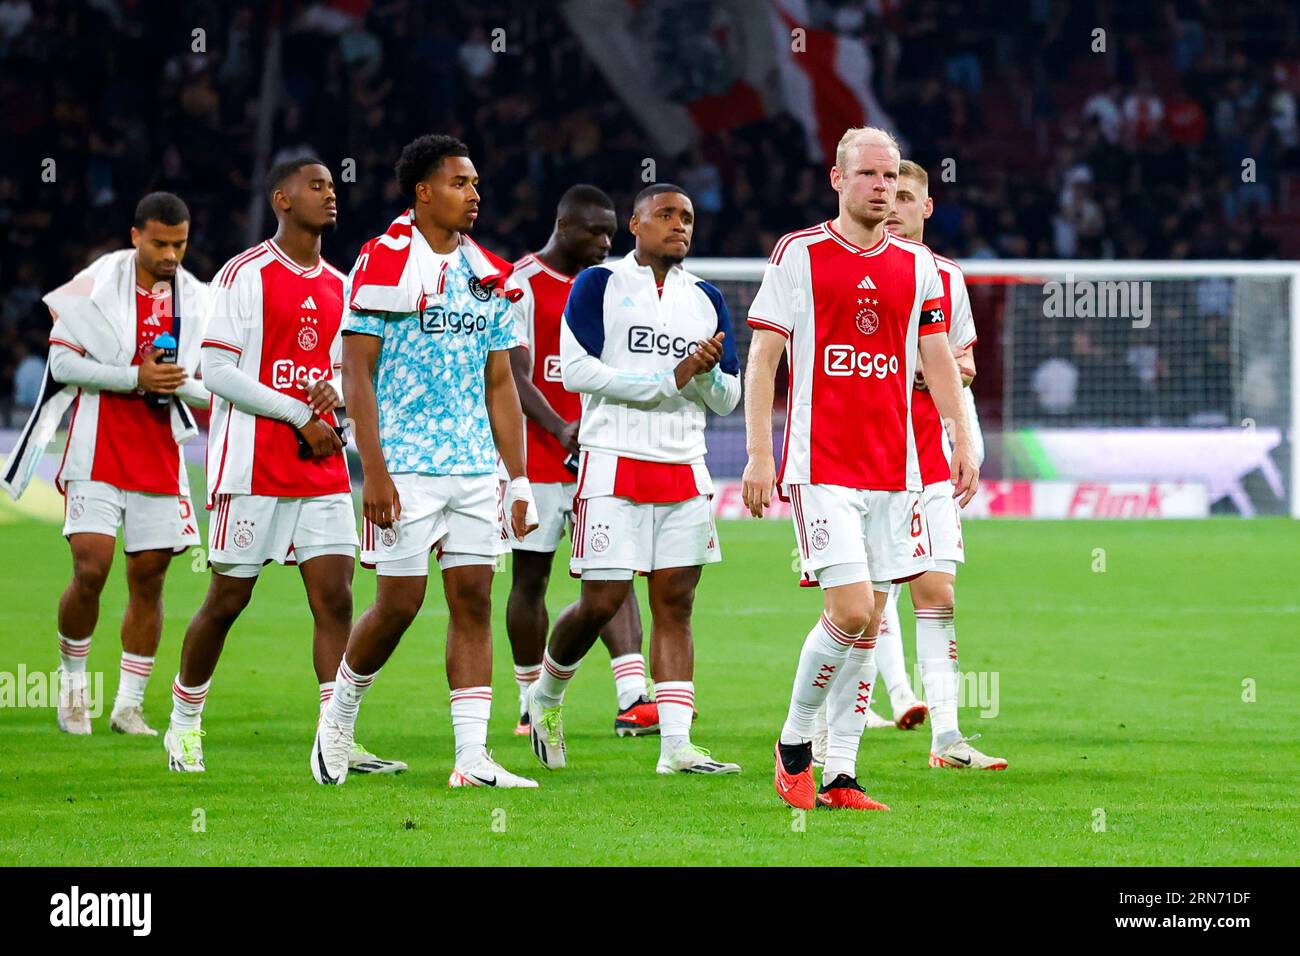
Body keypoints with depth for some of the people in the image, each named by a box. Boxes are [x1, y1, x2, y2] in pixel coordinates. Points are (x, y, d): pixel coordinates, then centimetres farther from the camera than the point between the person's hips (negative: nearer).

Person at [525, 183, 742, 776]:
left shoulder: (706, 299, 15)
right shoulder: (599, 285, 1)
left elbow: (728, 399, 15)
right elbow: (576, 370, -11)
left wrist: (708, 372, -9)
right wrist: (668, 378, -14)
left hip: (684, 469, 4)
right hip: (614, 465, -4)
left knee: (675, 603, -1)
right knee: (602, 602, -6)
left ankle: (676, 745, -4)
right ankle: (546, 696, 21)